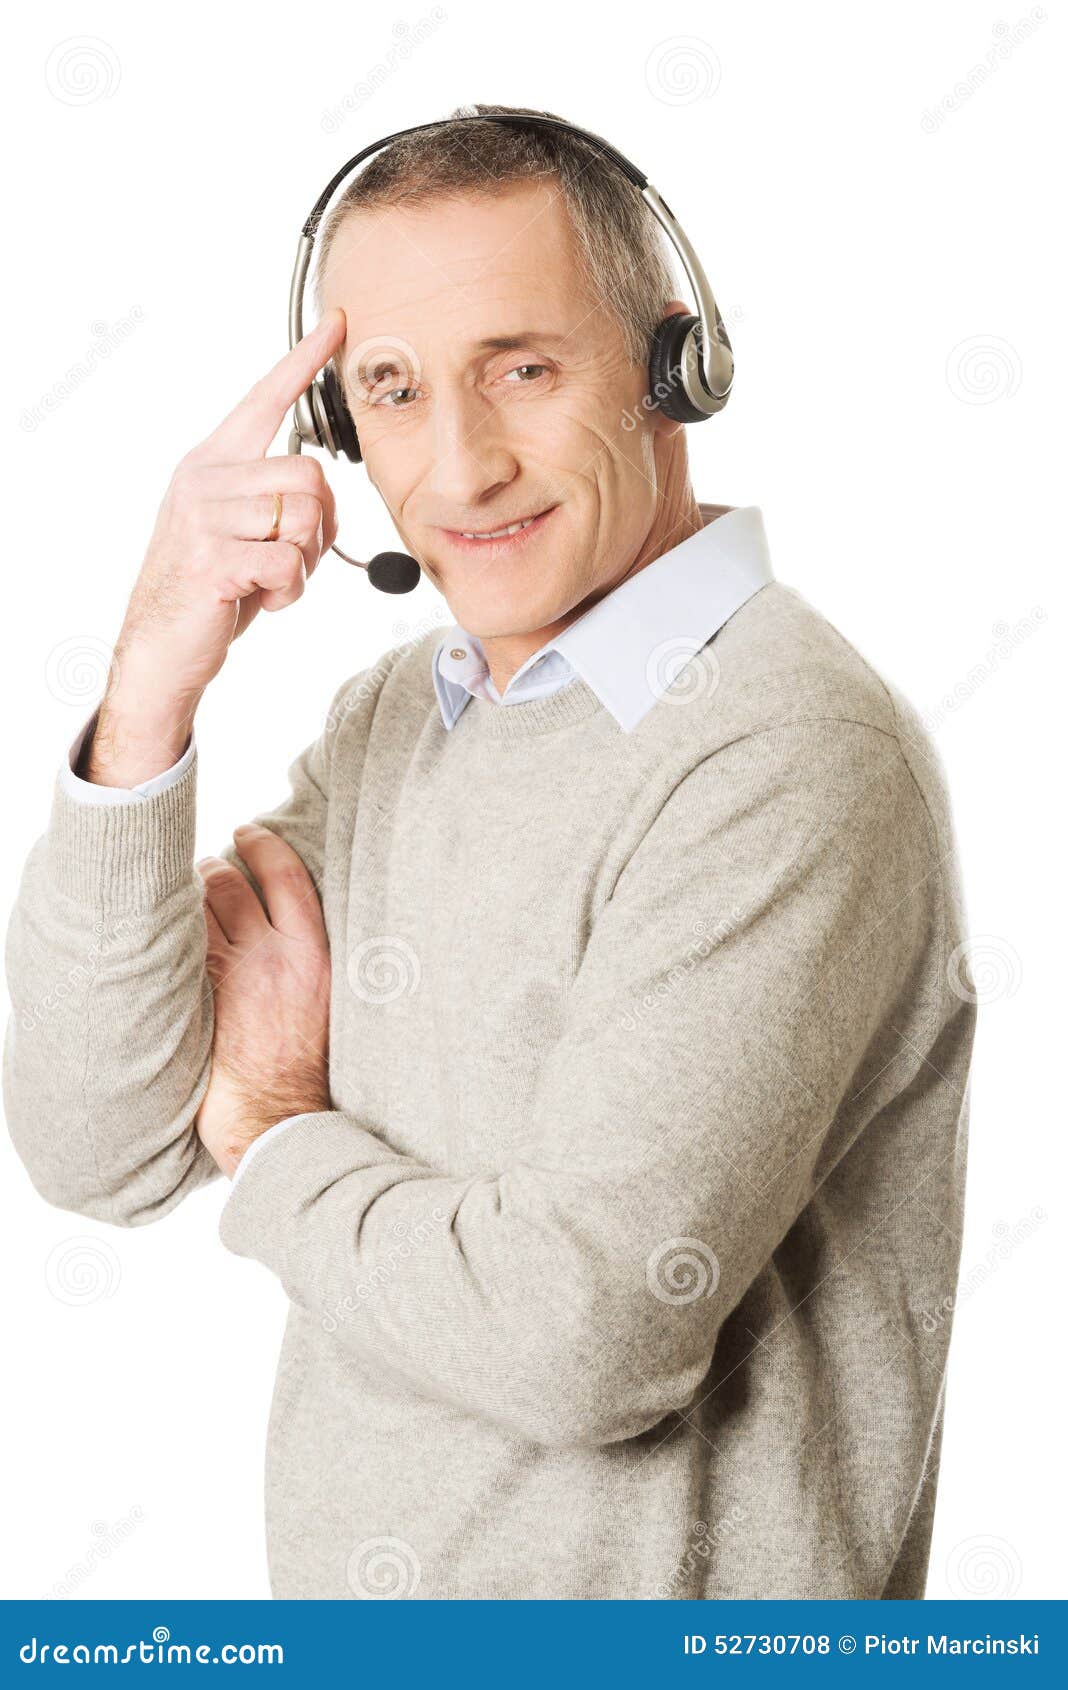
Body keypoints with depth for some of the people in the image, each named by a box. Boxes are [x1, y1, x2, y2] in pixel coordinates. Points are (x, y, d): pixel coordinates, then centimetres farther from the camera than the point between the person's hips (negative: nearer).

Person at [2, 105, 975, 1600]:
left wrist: (272, 1128, -10)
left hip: (664, 1643, -6)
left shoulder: (795, 764, -22)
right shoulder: (388, 717, 0)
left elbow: (581, 1334, -27)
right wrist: (150, 690, -16)